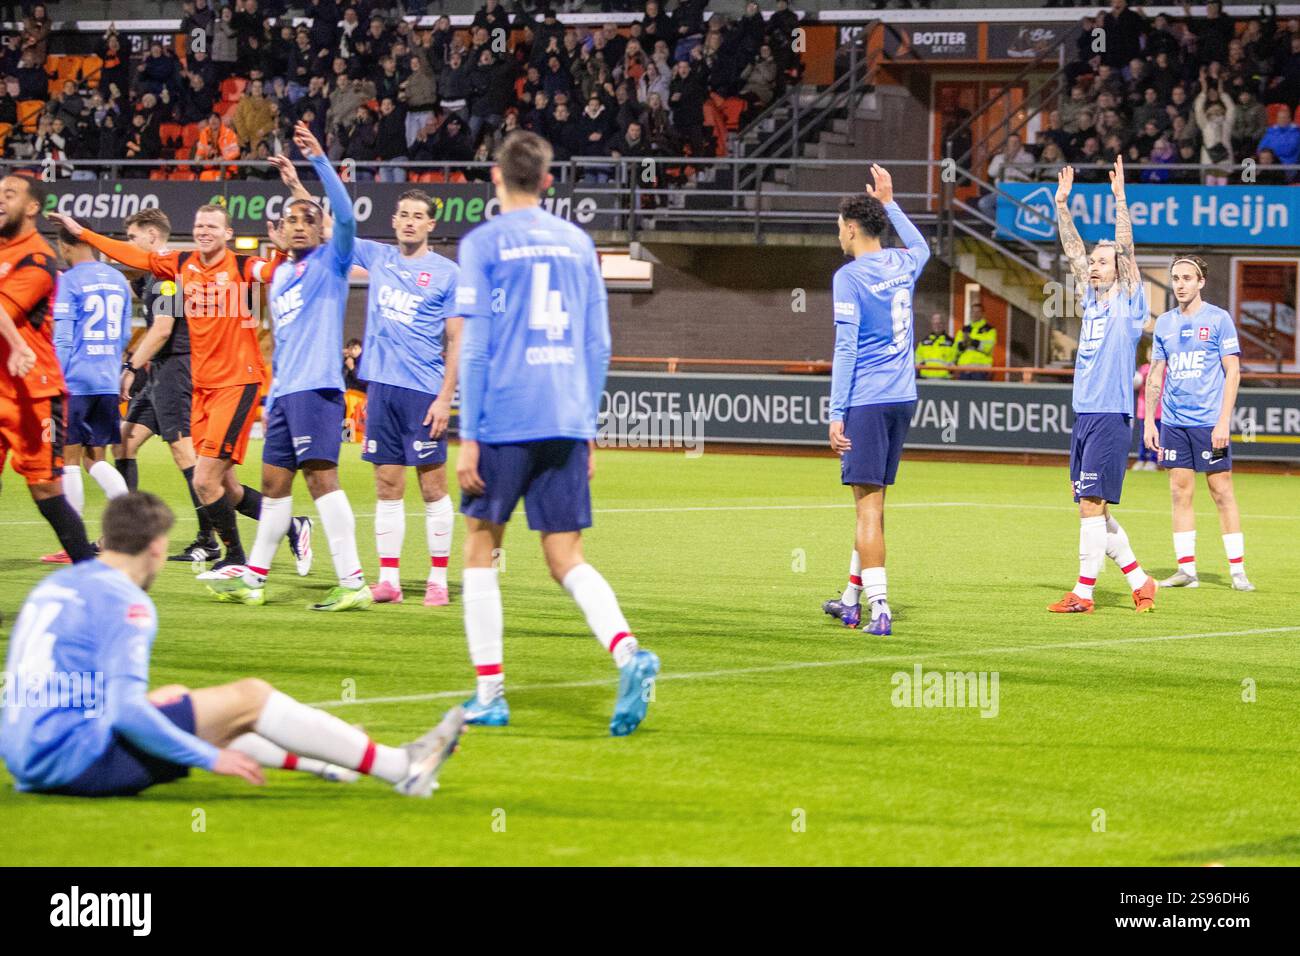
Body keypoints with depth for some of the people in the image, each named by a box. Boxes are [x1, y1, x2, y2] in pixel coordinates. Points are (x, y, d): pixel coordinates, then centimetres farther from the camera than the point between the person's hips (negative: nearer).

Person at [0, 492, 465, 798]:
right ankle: (400, 768, 2)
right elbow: (125, 711, -21)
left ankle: (319, 762, 33)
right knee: (249, 698, -3)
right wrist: (211, 757, -14)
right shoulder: (125, 603, -12)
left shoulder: (55, 585, 15)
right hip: (77, 756, -9)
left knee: (176, 699, 29)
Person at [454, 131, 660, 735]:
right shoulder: (578, 243, 13)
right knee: (566, 558, 4)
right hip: (567, 422, 4)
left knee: (480, 547, 10)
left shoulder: (484, 244, -1)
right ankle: (627, 652, -21)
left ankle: (489, 692, 6)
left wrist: (468, 437, -5)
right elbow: (598, 347, 13)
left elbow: (475, 346, -7)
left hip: (504, 420, -4)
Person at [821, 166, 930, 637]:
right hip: (902, 398, 7)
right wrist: (889, 202, 44)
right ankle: (852, 598, 24)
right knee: (872, 504, 15)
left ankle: (879, 608, -15)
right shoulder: (903, 265, 10)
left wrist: (837, 414, -13)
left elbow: (845, 347, -14)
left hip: (866, 401, -7)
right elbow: (921, 247, 37)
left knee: (869, 504, -8)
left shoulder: (849, 277, -10)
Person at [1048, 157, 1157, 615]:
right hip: (1084, 416, 8)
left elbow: (1125, 249, -12)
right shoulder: (1093, 298, 15)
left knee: (1092, 505, -10)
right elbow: (1073, 251, 19)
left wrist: (1120, 199, -17)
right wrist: (1062, 204, 14)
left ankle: (1083, 592, -9)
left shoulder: (1127, 301, -2)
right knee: (1092, 509, 9)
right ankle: (1139, 581, 18)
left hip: (1111, 417, -8)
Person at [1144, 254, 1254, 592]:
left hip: (1209, 422, -4)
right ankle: (1186, 570, 7)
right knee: (1180, 494, 3)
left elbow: (1233, 371, -5)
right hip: (1173, 422, 4)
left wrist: (1223, 422, -12)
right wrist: (1149, 421, 8)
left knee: (1222, 493, -3)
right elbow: (1155, 374, 15)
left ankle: (1238, 571, 0)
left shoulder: (1218, 319, -3)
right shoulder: (1165, 323, 11)